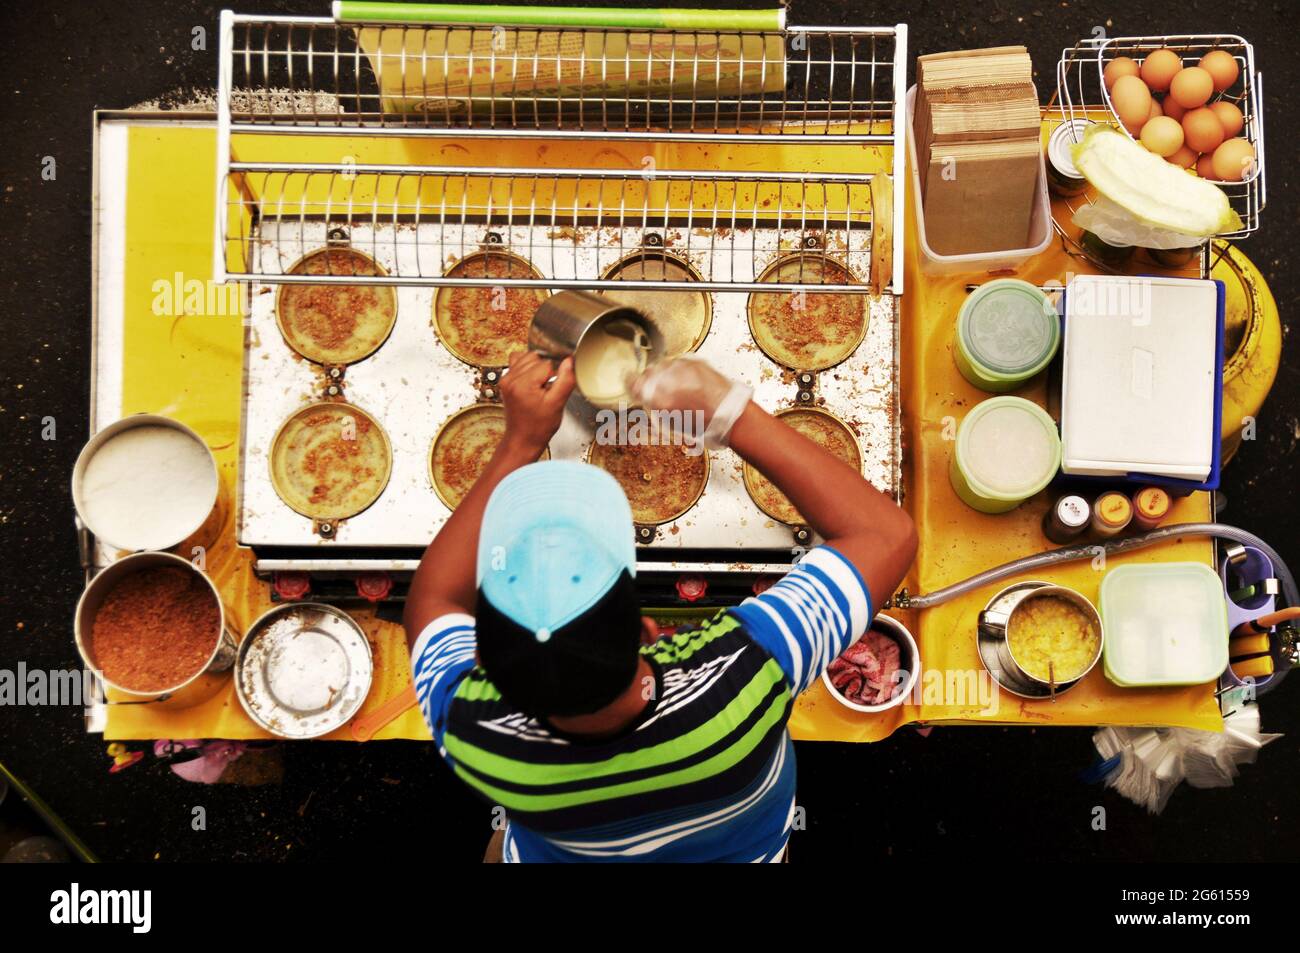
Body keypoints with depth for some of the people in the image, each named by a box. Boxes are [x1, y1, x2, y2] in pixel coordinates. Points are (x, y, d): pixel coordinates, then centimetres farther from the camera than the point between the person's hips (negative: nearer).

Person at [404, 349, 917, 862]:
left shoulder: (473, 735, -41)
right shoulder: (739, 679, -47)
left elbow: (433, 600, -20)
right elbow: (887, 534, -35)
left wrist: (521, 440, -24)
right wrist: (731, 412, -36)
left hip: (554, 850, 0)